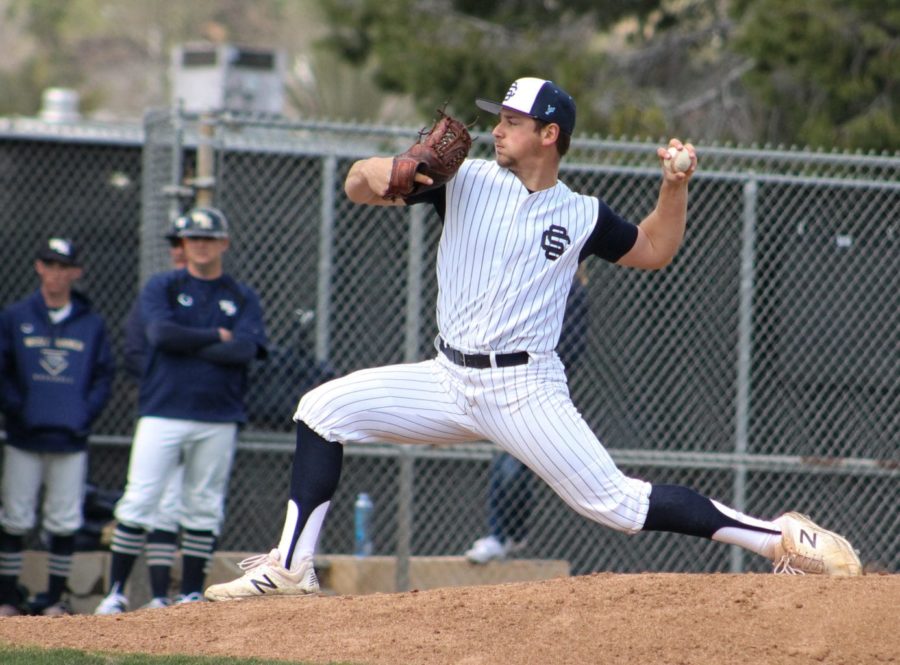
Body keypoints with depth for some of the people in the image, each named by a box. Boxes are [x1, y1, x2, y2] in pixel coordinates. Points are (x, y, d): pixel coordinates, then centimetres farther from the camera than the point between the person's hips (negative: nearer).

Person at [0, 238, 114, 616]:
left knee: (64, 524, 1)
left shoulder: (92, 324, 9)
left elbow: (104, 375, 9)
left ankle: (54, 598, 8)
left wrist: (86, 414, -5)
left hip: (71, 442, 1)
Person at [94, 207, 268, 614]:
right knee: (138, 502, -8)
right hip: (162, 412, -2)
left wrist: (186, 345, -9)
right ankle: (116, 592, -4)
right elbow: (161, 333, -11)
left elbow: (245, 350, -7)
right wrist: (217, 337, -5)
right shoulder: (161, 287, 7)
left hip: (218, 419, 2)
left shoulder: (243, 298, 10)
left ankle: (191, 594, 11)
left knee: (204, 508, 3)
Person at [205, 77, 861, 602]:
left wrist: (675, 187, 1)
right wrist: (377, 174, -25)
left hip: (525, 388, -3)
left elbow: (652, 250, 18)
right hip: (451, 381, 4)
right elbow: (358, 183, -1)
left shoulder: (581, 215, 1)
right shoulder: (466, 179, 2)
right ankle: (292, 566, -4)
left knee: (617, 502, -14)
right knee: (326, 408, -8)